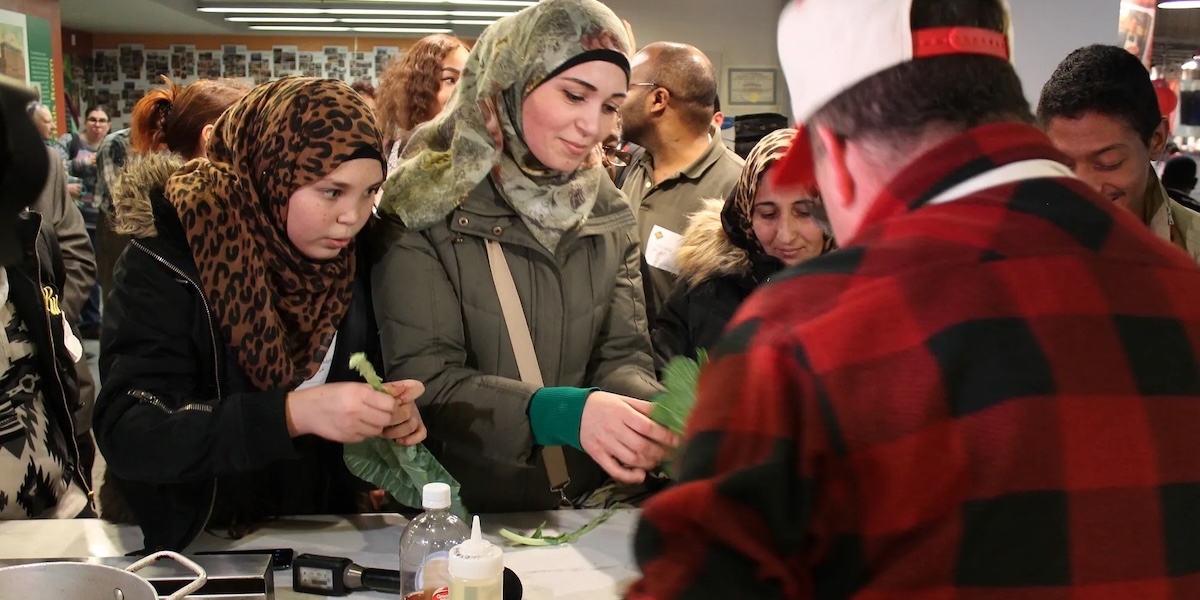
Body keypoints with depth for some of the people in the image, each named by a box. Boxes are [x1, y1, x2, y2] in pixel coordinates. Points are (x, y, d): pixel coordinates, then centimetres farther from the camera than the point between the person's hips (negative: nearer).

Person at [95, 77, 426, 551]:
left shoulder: (354, 261, -2)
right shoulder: (169, 261, -15)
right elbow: (127, 435, -23)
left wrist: (390, 412, -12)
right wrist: (291, 414, -33)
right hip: (190, 541, -2)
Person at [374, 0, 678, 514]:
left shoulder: (608, 213, 5)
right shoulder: (426, 203, -10)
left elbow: (624, 354, 4)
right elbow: (420, 378, -15)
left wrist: (646, 412, -19)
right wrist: (560, 412, -29)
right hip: (461, 513, -1)